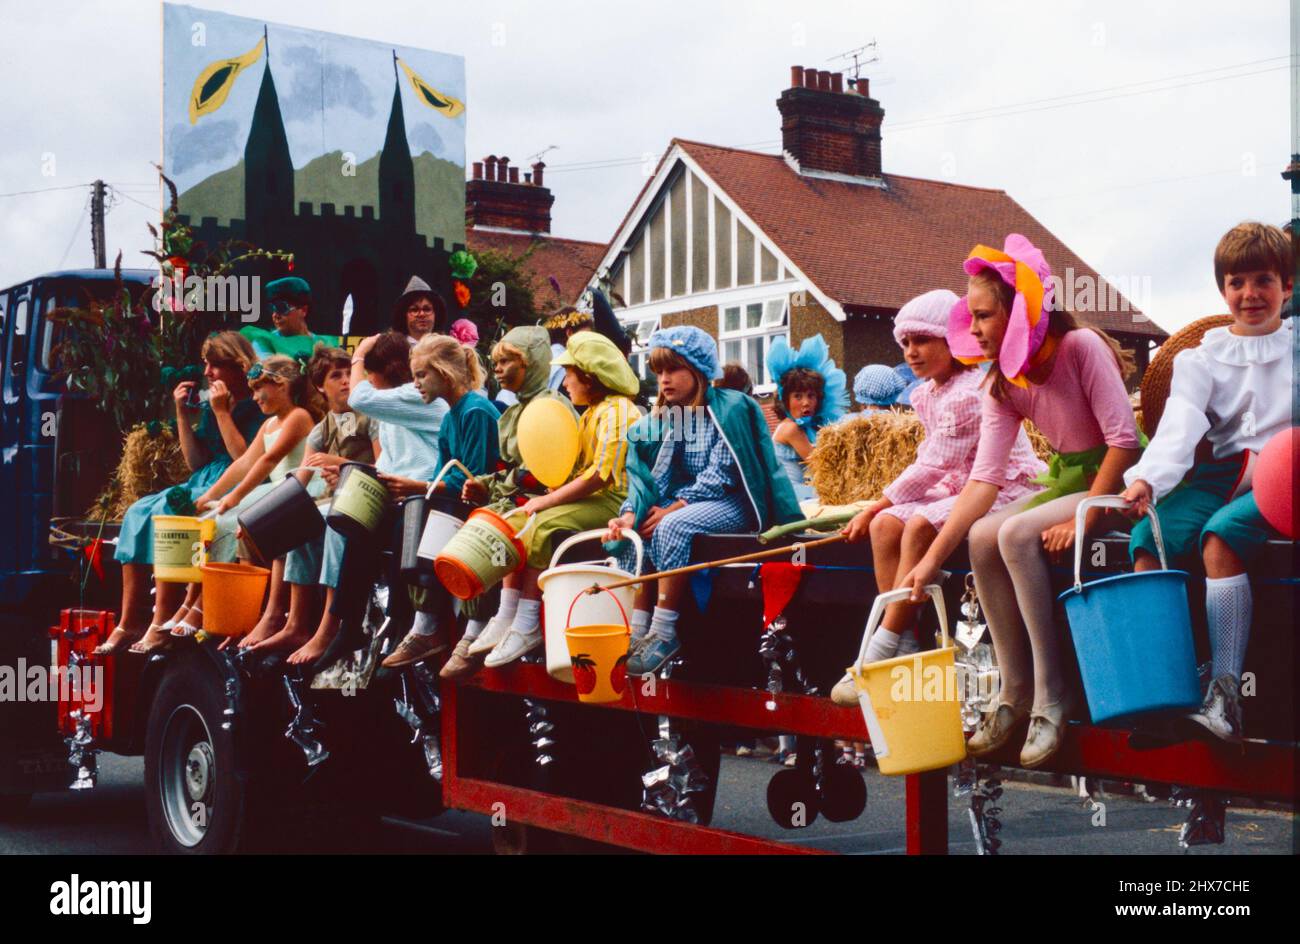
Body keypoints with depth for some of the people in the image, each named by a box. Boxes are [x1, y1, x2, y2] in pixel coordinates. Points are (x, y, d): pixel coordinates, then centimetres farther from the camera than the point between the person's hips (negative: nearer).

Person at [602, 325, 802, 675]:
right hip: (682, 503, 7)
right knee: (634, 532, -18)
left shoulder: (730, 409, -8)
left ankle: (664, 633, -30)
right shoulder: (660, 420, 12)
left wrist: (673, 509, -22)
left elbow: (719, 475, -16)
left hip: (732, 504, -7)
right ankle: (637, 630, -21)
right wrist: (631, 512, -18)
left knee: (673, 527, -32)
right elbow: (642, 477, 2)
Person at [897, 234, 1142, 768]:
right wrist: (932, 558, -12)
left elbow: (1124, 439, -20)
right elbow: (985, 476, -5)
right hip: (1066, 479, 7)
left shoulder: (1081, 348, -17)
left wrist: (1082, 518, -23)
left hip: (1117, 480, -7)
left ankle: (1051, 697, -21)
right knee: (981, 538, -17)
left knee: (1016, 534, -28)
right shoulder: (1002, 384, 2)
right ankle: (1016, 692, -8)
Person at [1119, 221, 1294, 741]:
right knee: (1147, 537, -23)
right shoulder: (1202, 358, 15)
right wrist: (1147, 478, -21)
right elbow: (1180, 424, -2)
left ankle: (1224, 691, -33)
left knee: (1220, 535, -33)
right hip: (1222, 473, 4)